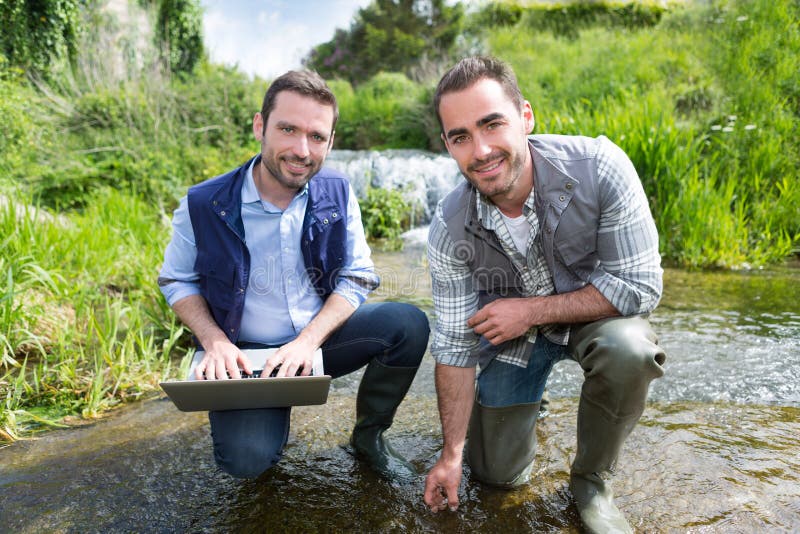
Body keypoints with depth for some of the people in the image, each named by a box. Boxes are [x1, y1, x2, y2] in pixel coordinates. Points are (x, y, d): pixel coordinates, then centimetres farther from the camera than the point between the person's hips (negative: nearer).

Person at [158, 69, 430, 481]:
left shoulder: (337, 192, -7)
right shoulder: (203, 205, -13)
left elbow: (357, 278, -4)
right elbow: (176, 280, 2)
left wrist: (308, 340, -18)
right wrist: (214, 341, -15)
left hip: (321, 338, 2)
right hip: (246, 356, -2)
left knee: (409, 324, -20)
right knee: (246, 459, -25)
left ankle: (368, 436, 5)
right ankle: (271, 410, 15)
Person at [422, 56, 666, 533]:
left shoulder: (597, 166, -30)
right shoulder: (450, 229, -22)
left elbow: (640, 287, -24)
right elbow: (454, 346, -14)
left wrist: (531, 310, -25)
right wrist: (451, 455, -10)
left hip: (597, 311, -1)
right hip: (512, 329, 2)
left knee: (627, 350, -36)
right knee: (497, 473, 5)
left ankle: (591, 480, -7)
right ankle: (526, 403, 39)